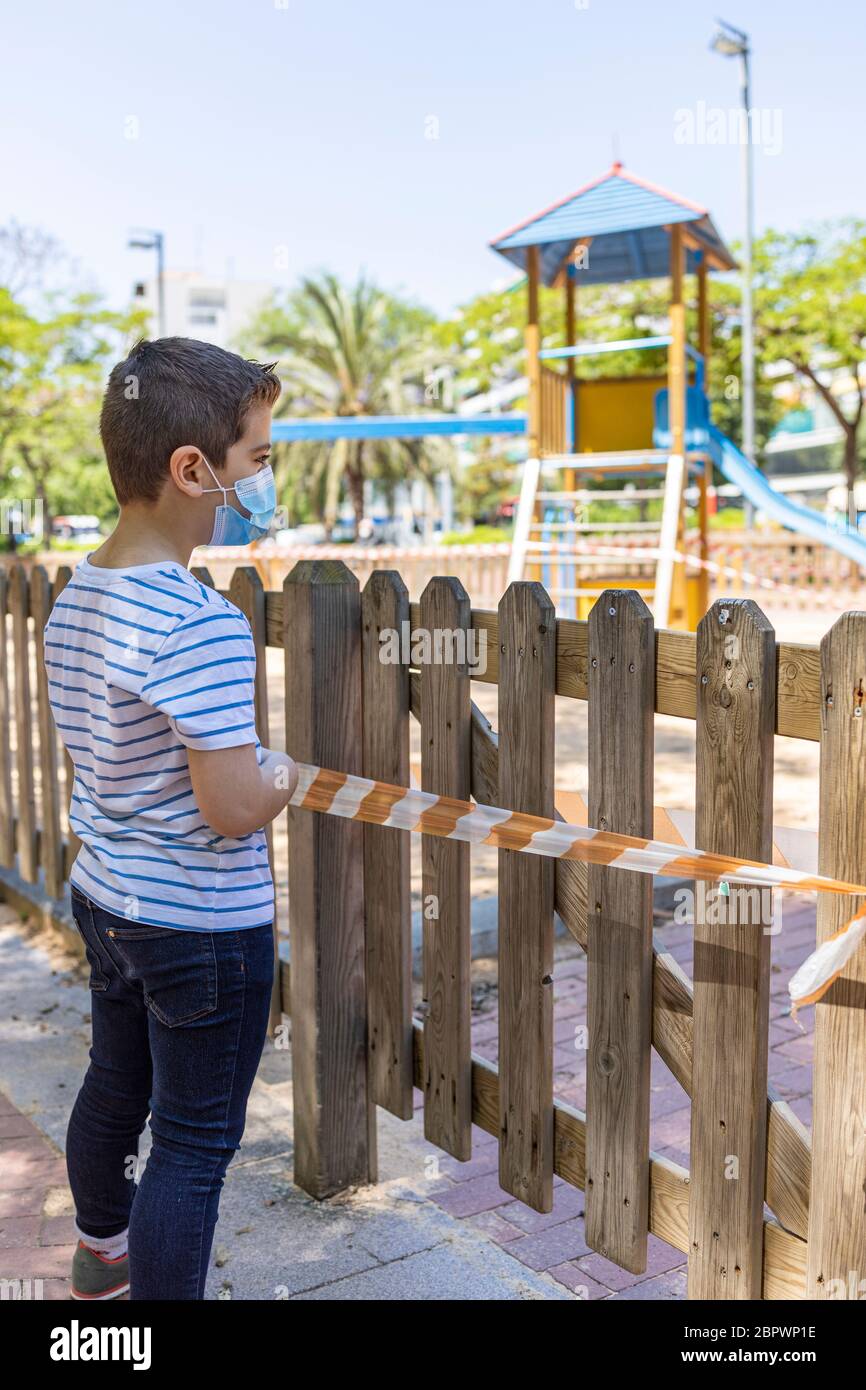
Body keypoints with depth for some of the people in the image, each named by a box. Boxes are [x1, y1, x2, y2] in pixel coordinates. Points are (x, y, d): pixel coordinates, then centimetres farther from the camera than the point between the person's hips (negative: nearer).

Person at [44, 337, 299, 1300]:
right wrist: (284, 776, -6)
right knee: (195, 1143, 7)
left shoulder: (72, 599, 1)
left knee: (114, 1088, 28)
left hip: (103, 896, 9)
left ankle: (101, 1259, 51)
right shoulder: (203, 625, -26)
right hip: (204, 924, -9)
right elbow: (233, 811, -27)